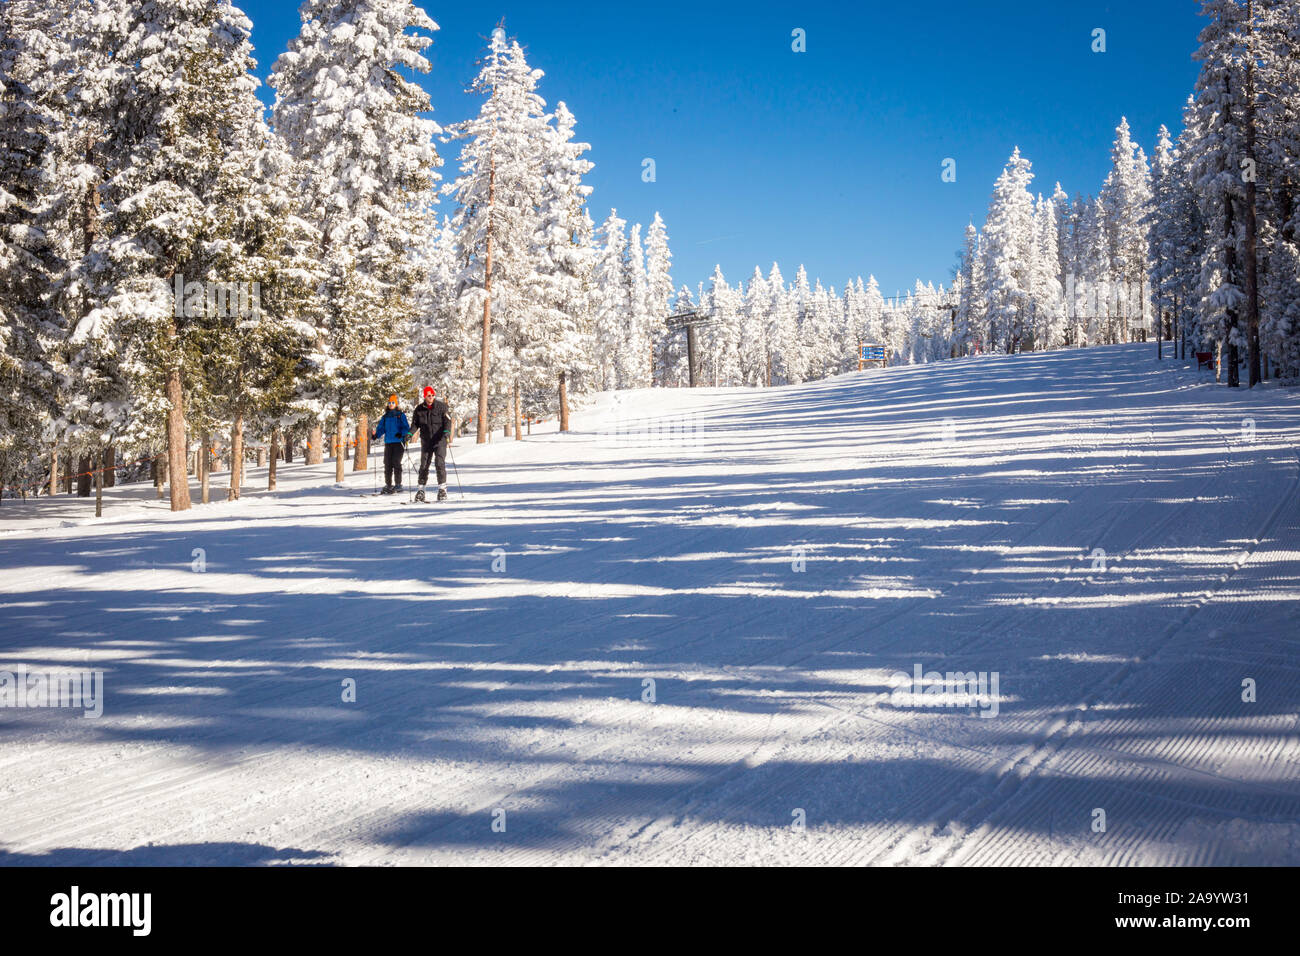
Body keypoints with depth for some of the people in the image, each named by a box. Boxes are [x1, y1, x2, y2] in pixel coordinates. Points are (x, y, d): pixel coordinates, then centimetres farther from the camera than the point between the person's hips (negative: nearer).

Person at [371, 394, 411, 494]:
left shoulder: (401, 415, 4)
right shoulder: (385, 417, 16)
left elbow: (405, 427, -3)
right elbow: (381, 428, 14)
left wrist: (405, 434, -22)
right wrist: (376, 435, -4)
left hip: (398, 442, -4)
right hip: (388, 443, 4)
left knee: (396, 462, -11)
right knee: (387, 463, 2)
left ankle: (398, 484, -5)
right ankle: (388, 485, 7)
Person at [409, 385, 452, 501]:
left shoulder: (442, 406, -3)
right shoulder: (419, 409, 5)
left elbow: (447, 421, -9)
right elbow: (415, 423, 11)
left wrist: (446, 431, -27)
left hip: (440, 440, -3)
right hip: (426, 441, 3)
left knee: (439, 463, -12)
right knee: (424, 465, 4)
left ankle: (442, 488, -8)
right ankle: (421, 489, 12)